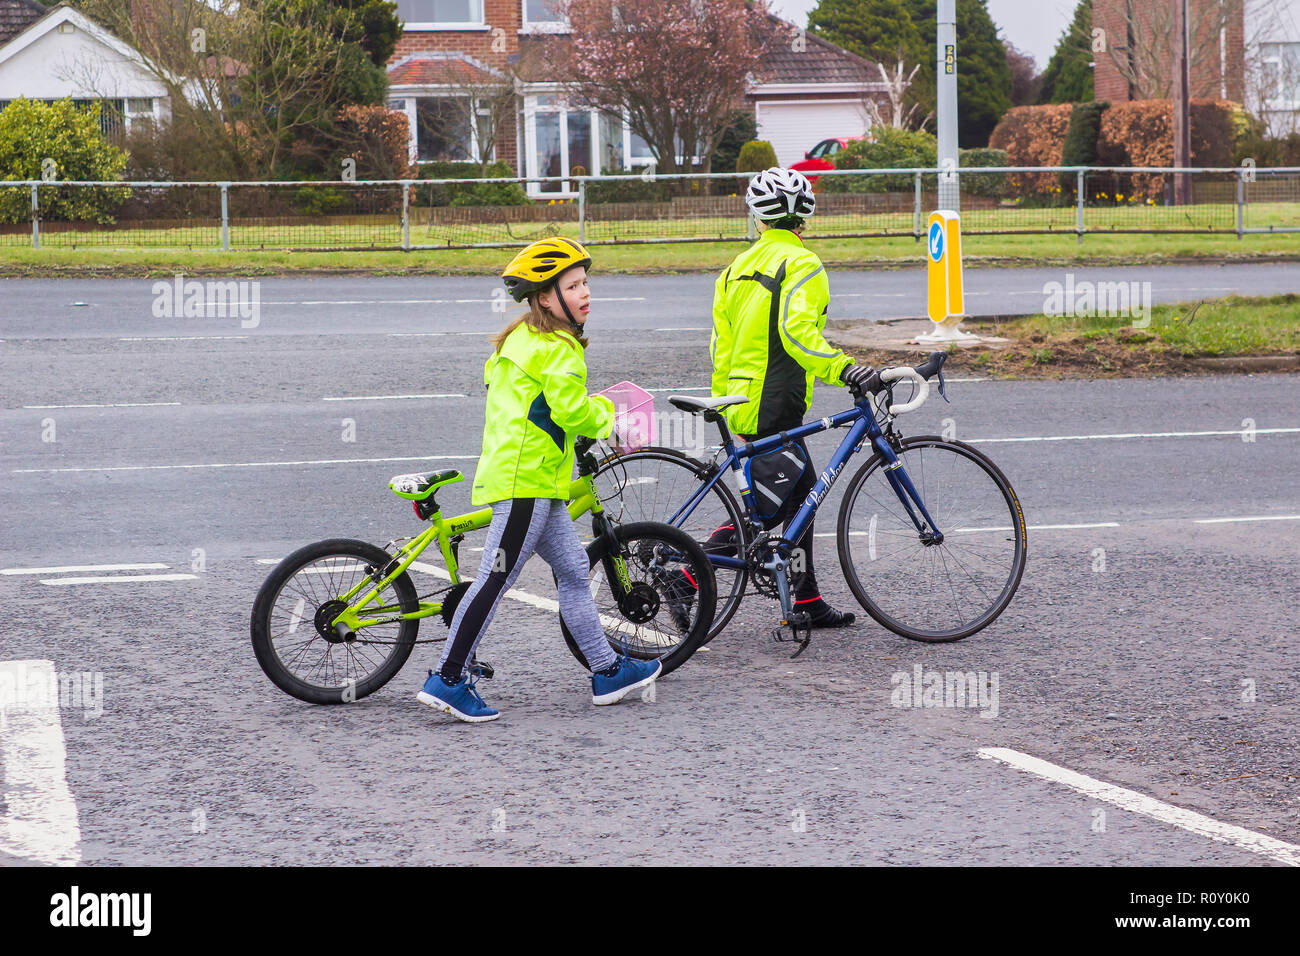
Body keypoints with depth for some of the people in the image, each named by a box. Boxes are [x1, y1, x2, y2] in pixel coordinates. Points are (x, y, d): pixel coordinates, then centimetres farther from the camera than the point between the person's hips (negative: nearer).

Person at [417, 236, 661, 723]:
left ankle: (608, 672, 20)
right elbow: (572, 410, -22)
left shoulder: (519, 339, 16)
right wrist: (606, 417, 0)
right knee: (496, 579, -9)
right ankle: (447, 680, -7)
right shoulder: (558, 348, -14)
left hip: (537, 483, 11)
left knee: (573, 571, 14)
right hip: (526, 481, -11)